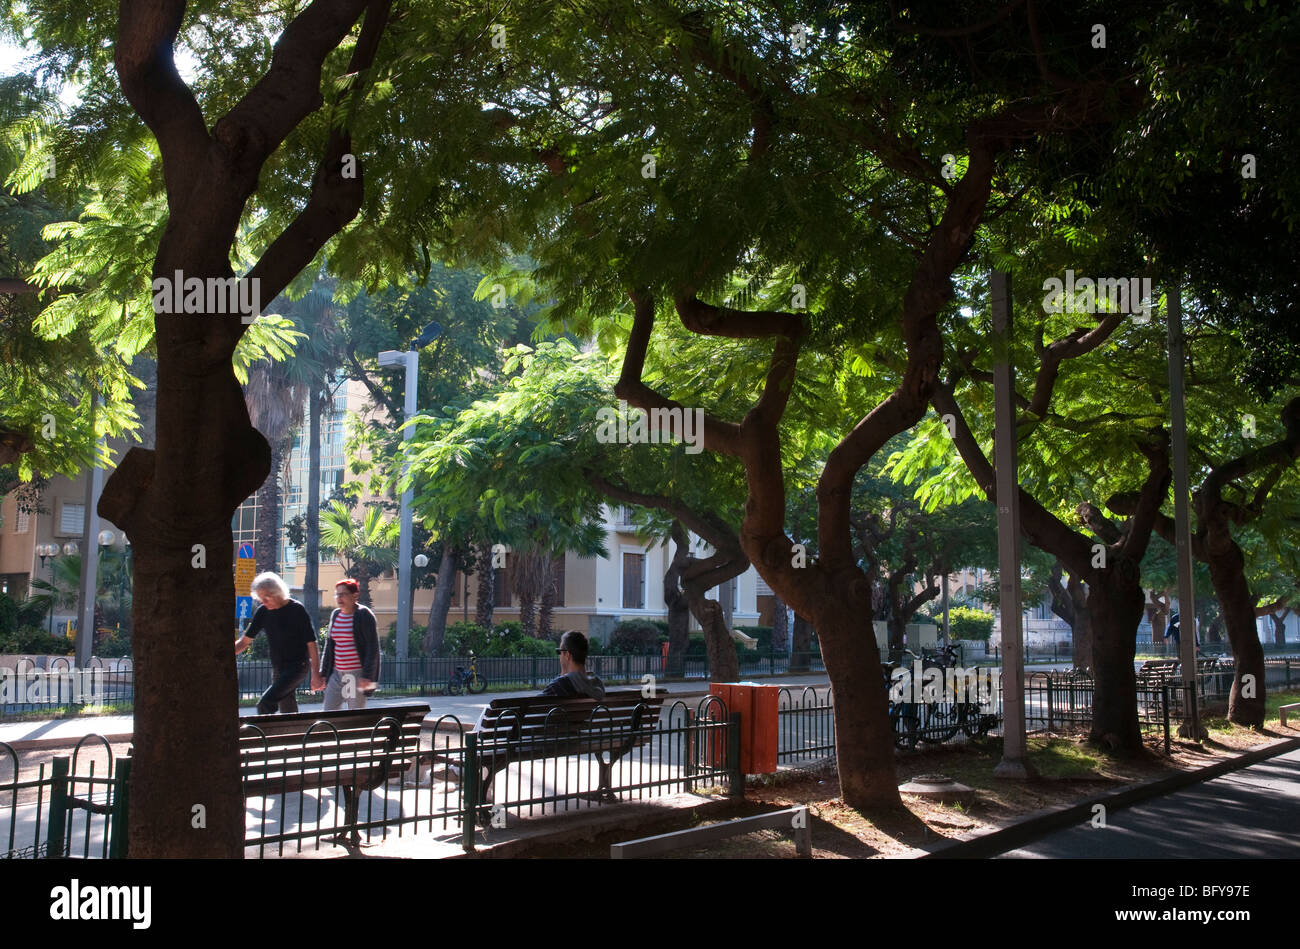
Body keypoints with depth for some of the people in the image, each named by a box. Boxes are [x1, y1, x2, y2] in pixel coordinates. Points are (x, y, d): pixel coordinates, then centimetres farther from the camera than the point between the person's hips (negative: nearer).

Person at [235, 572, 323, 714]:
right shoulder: (263, 612, 5)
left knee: (265, 705, -21)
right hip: (278, 669, 6)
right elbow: (245, 641, 9)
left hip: (298, 666, -6)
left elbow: (311, 644, -10)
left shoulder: (297, 610, -11)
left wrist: (316, 675, -12)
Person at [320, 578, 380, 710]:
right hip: (337, 673, 7)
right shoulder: (335, 615, 12)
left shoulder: (364, 615, -8)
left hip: (357, 674, -7)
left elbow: (372, 647, -12)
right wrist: (323, 673, 16)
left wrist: (367, 676, -18)